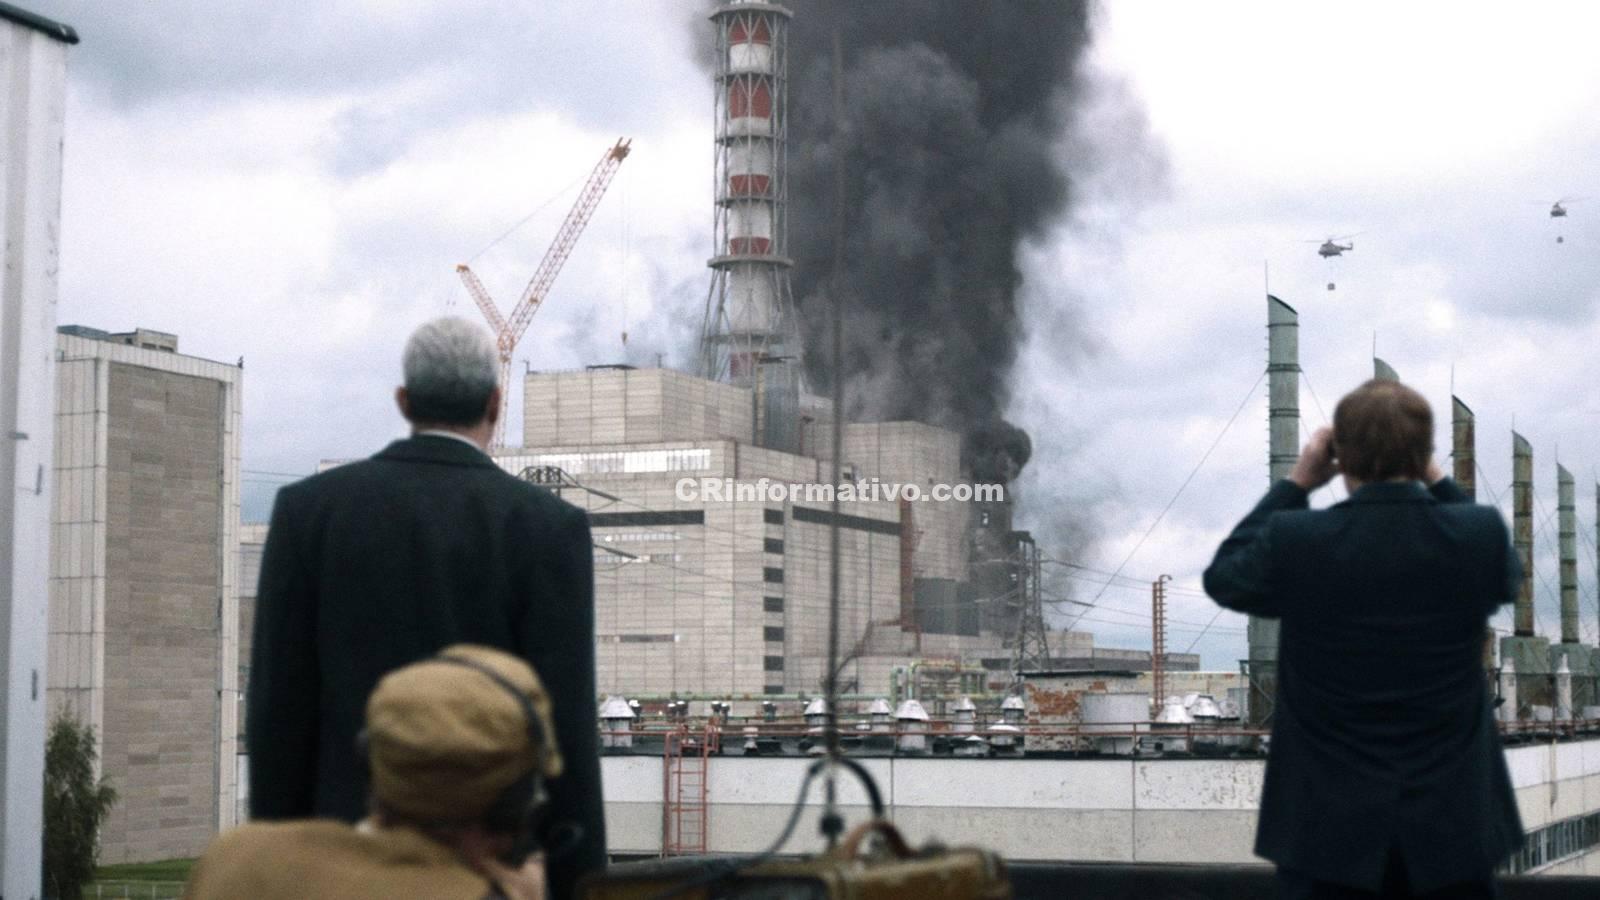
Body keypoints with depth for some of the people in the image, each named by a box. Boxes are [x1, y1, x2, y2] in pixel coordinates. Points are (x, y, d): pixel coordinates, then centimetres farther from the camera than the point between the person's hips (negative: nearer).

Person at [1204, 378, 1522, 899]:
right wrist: (1436, 482, 12)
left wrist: (1295, 484, 8)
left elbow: (1223, 577, 7)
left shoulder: (1294, 542, -15)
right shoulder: (1479, 534, -11)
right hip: (1453, 824, 1)